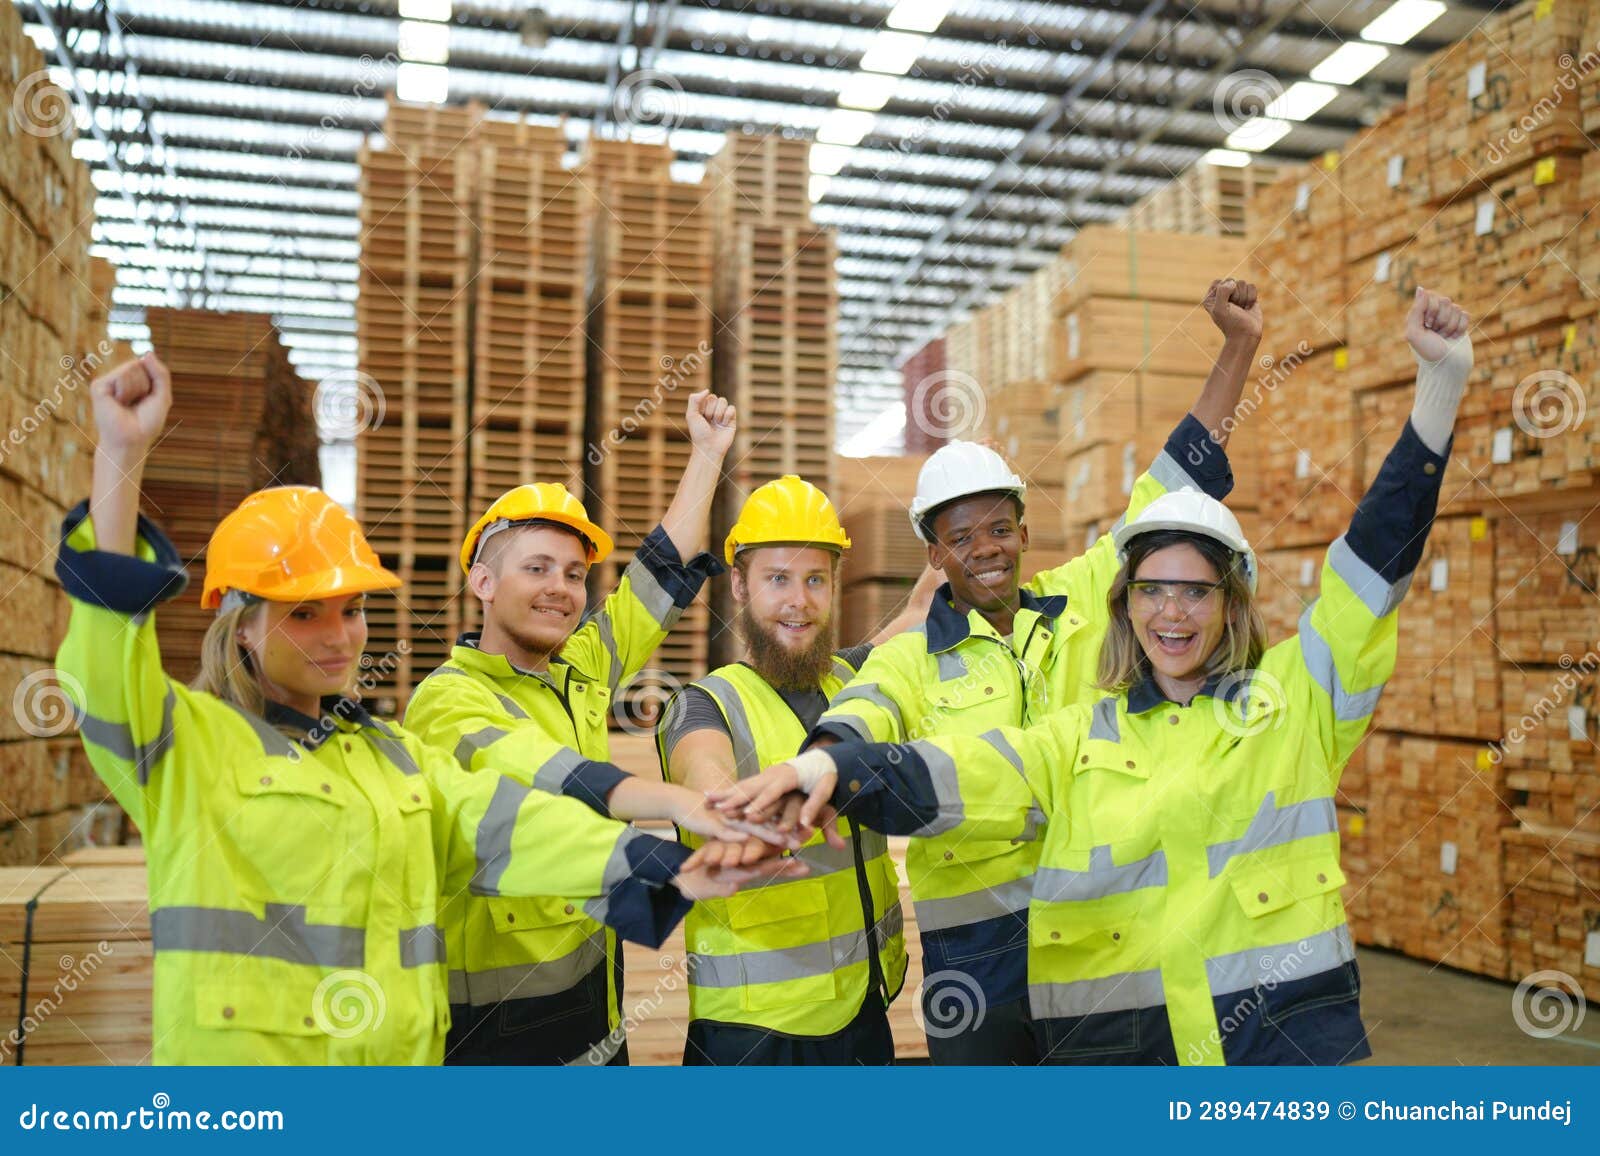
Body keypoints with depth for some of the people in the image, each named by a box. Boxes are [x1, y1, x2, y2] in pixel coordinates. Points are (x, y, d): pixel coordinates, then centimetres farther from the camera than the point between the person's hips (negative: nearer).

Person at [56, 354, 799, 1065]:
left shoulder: (399, 758, 11)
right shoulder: (186, 740, -2)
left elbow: (509, 825, -1)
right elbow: (108, 669, -19)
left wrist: (667, 869, -16)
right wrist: (121, 455, -26)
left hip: (400, 1049, 5)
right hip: (236, 1050, -4)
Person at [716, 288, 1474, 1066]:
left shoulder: (1294, 700, 5)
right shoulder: (1078, 742, 4)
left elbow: (1376, 559, -1)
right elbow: (948, 777, -10)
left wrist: (1440, 383, -8)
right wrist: (828, 766, -29)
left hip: (1291, 1037, 0)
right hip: (1108, 1044, 1)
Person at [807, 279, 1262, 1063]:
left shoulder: (1081, 600, 3)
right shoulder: (909, 660, -5)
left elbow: (1178, 482, 7)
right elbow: (851, 731, -24)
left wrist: (1239, 346, 6)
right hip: (977, 936, -2)